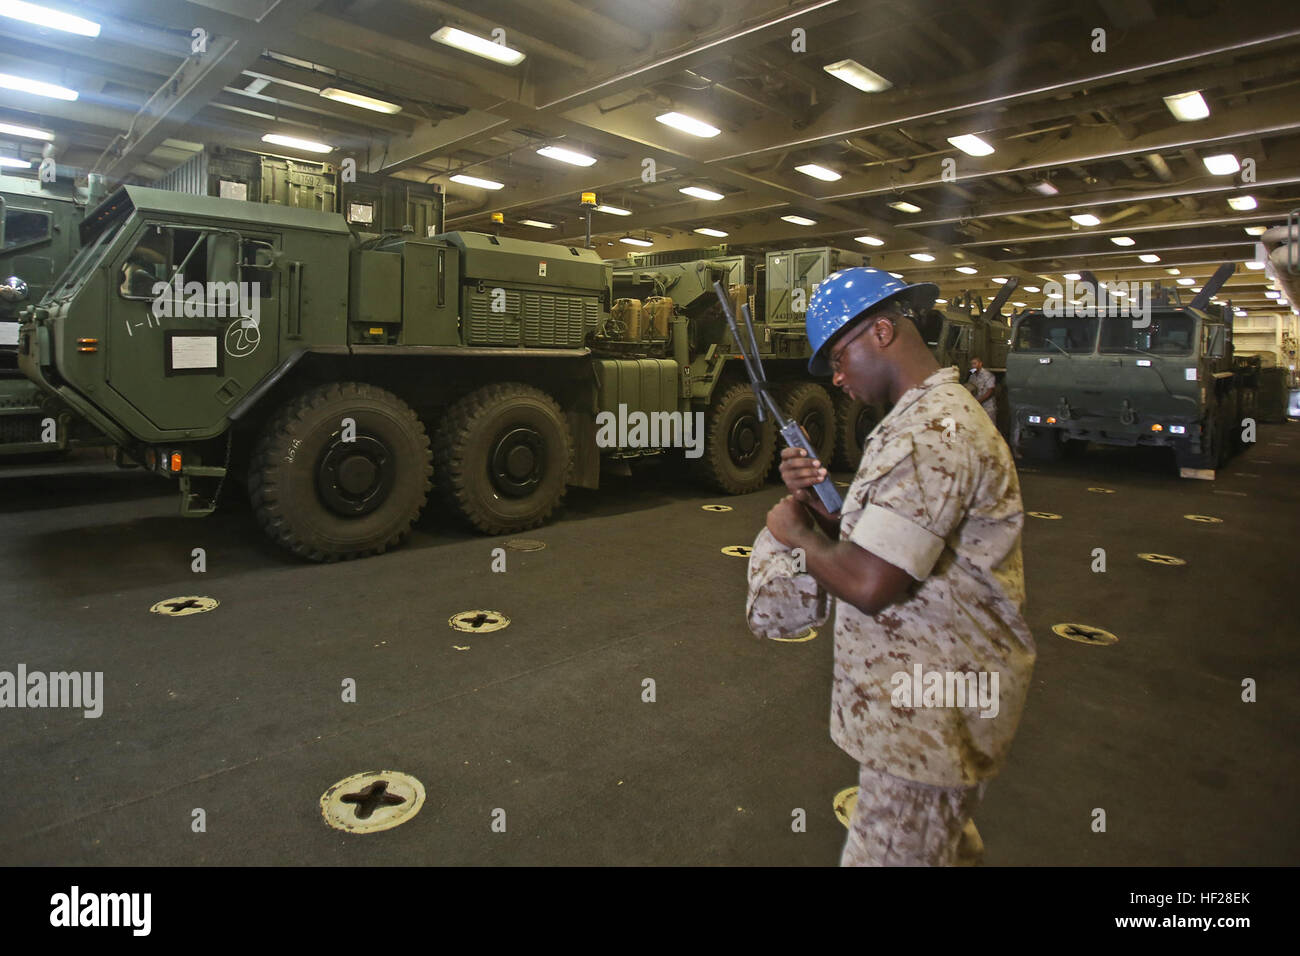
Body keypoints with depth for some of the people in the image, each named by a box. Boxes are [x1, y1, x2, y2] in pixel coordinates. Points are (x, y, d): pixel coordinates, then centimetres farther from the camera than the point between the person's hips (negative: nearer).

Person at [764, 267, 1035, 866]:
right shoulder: (933, 414, 13)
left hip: (927, 720, -10)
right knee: (944, 842, 28)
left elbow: (869, 584, -29)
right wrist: (814, 502, -2)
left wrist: (795, 532, -12)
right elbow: (875, 546, 14)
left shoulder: (933, 432, -23)